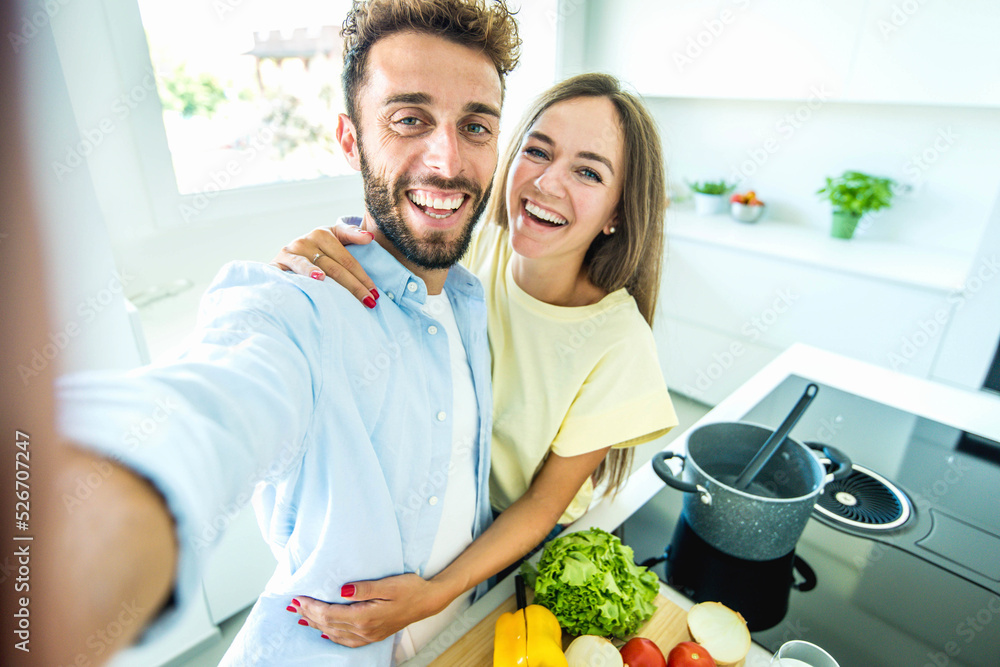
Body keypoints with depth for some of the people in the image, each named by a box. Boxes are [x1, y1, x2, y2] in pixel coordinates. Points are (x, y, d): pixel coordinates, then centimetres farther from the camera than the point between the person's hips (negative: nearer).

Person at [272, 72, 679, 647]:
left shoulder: (619, 345, -30)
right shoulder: (470, 245, -22)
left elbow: (544, 502, -19)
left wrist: (435, 594, -30)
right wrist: (304, 266, -36)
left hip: (526, 545, -2)